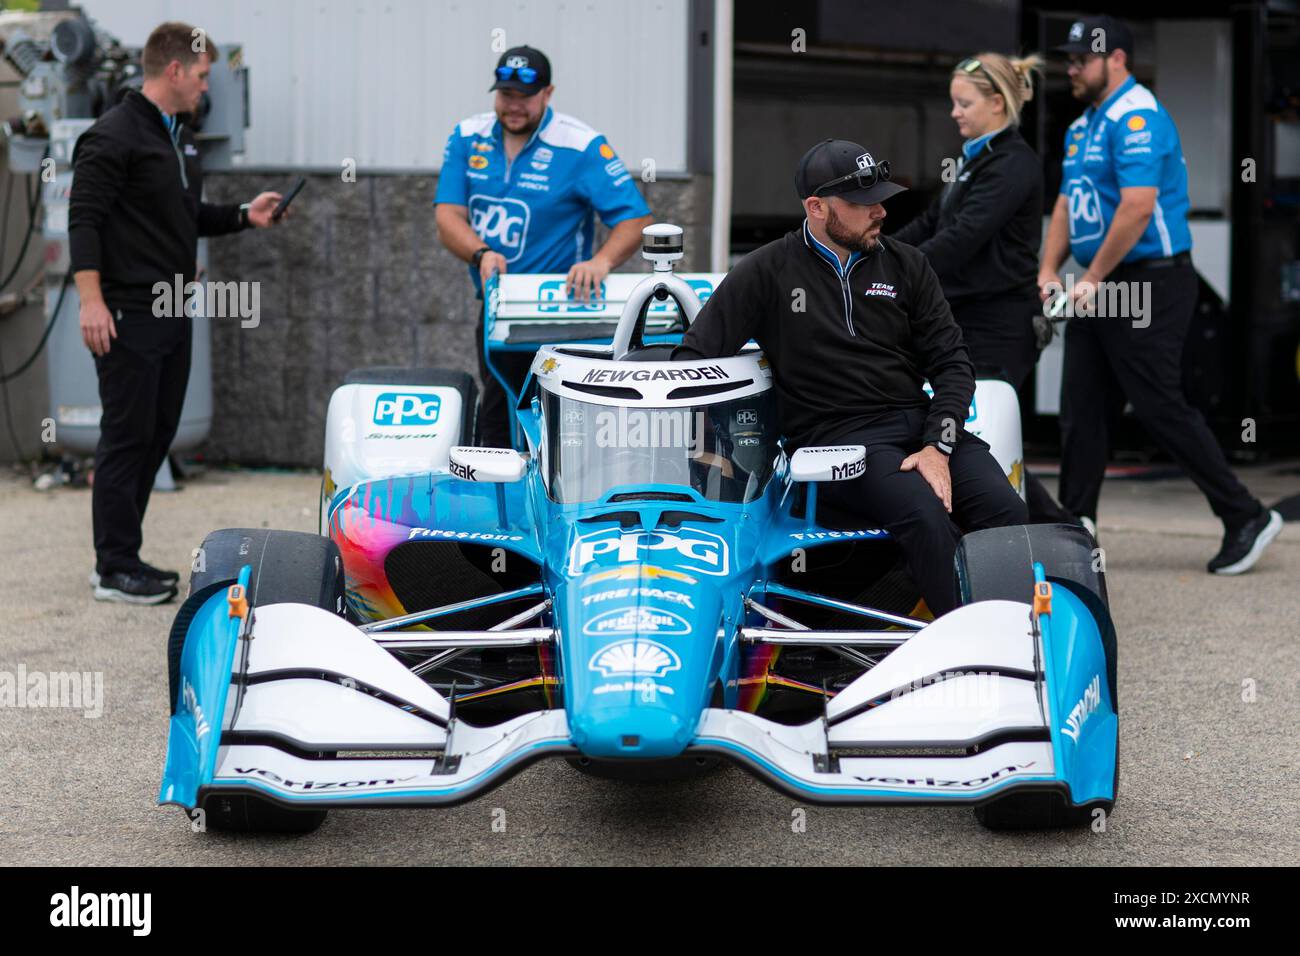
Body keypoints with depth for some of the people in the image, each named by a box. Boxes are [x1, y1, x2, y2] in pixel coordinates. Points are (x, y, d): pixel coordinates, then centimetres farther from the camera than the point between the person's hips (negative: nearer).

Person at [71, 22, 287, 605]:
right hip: (128, 315, -9)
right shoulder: (114, 136, -13)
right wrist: (91, 300, -24)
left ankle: (121, 557, 19)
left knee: (157, 435, 11)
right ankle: (115, 570, 1)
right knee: (127, 437, -5)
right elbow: (84, 218, -17)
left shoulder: (180, 136, 17)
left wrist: (243, 216, 12)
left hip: (174, 314, 9)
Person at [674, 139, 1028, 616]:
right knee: (925, 516, -33)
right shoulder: (768, 272, 6)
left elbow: (951, 362, 11)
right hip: (836, 434, -4)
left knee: (1006, 512, -24)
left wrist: (938, 447, -6)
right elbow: (694, 355, 6)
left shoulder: (904, 265, 15)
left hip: (919, 421, 4)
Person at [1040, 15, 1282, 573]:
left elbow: (1137, 208, -24)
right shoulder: (1082, 127, 17)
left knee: (1159, 408, -10)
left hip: (1149, 284, -10)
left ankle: (1246, 517, -2)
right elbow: (1068, 204, 21)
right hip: (1099, 292, 10)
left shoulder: (1137, 119, -15)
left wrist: (1094, 279, -19)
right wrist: (1049, 270, 6)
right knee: (1079, 411, 7)